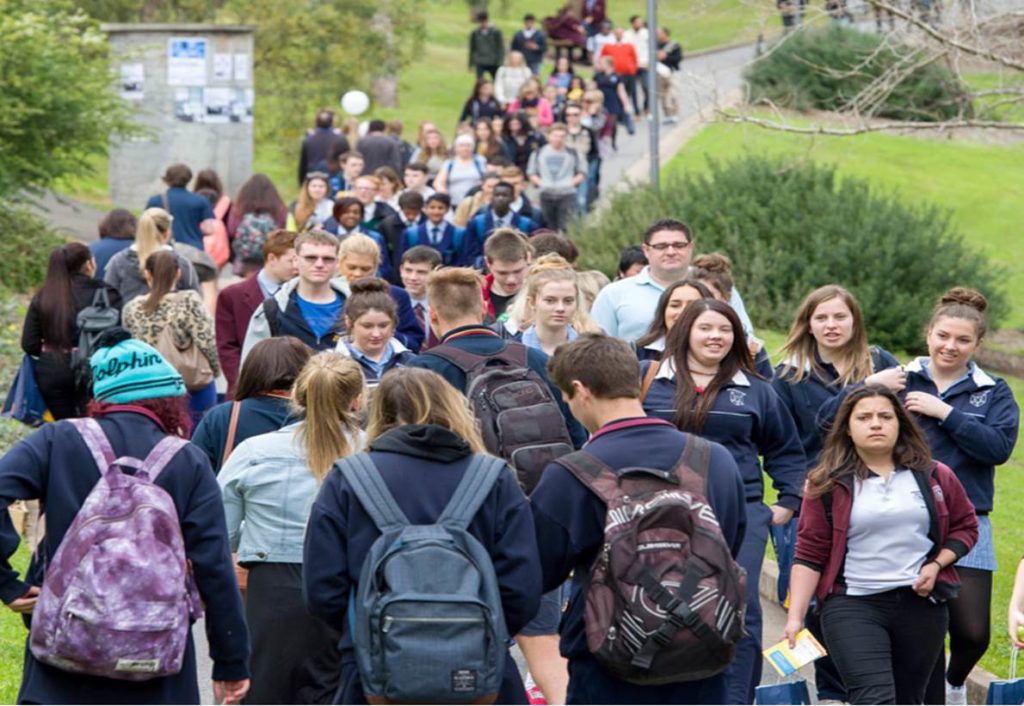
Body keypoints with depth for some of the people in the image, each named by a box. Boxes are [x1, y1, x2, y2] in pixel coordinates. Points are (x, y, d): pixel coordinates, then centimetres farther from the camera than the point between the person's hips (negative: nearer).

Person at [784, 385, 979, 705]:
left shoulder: (934, 476, 6)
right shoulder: (829, 484, -1)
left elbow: (965, 526, 16)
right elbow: (810, 553, -1)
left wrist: (936, 565, -2)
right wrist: (795, 617, -8)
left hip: (921, 604, 3)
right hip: (853, 606, -3)